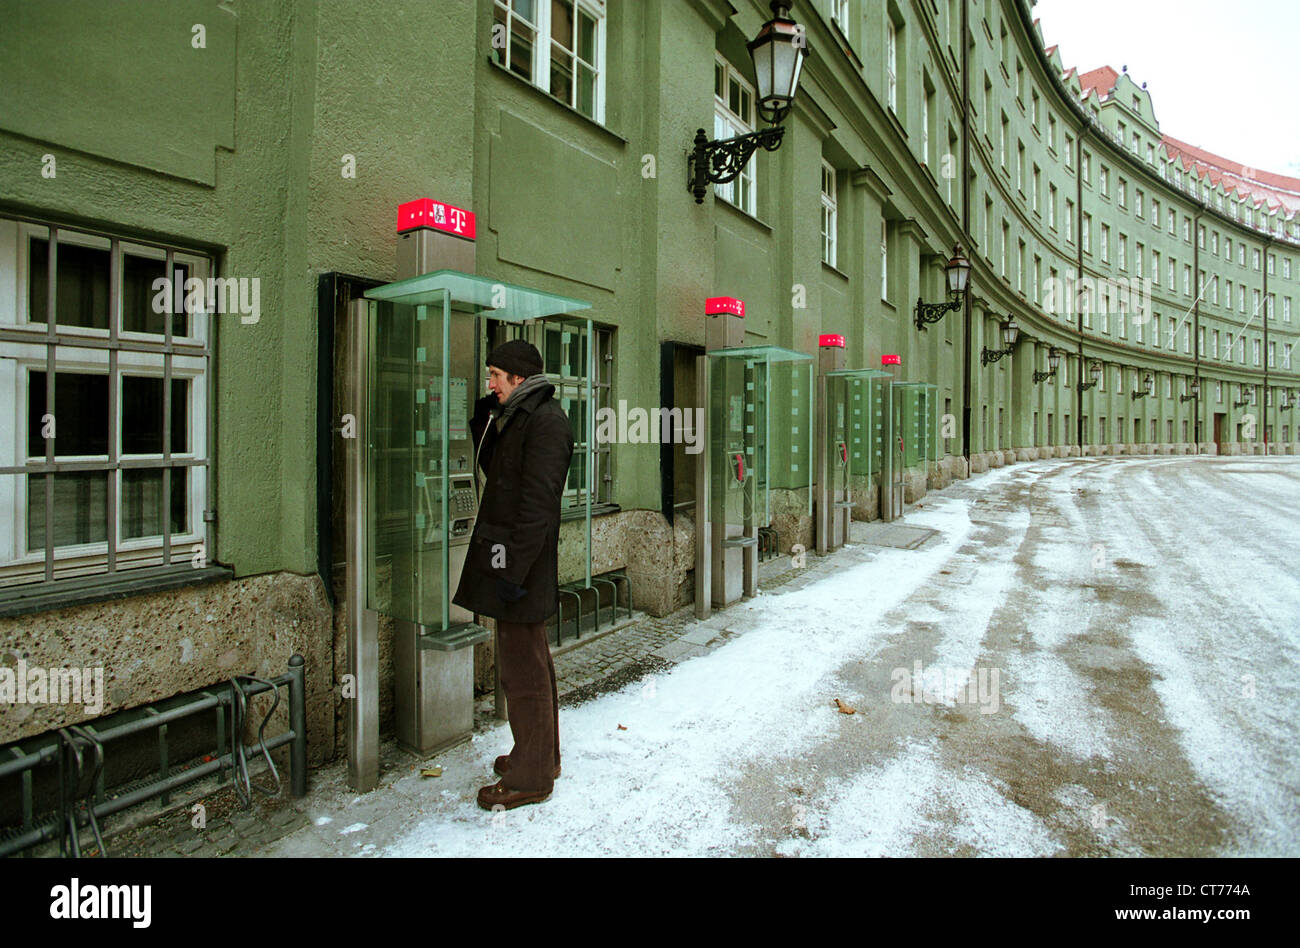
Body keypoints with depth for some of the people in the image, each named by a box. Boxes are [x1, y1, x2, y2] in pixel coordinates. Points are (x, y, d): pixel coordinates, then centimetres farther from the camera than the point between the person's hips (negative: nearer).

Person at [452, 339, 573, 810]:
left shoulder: (545, 420, -15)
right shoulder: (517, 416, 17)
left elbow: (538, 502, -22)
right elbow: (495, 473, 24)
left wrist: (514, 568, -23)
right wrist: (482, 424, 13)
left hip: (522, 564, -10)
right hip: (508, 559, 10)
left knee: (523, 670, 0)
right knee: (530, 663, 19)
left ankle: (530, 778, 15)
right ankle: (539, 756, 35)